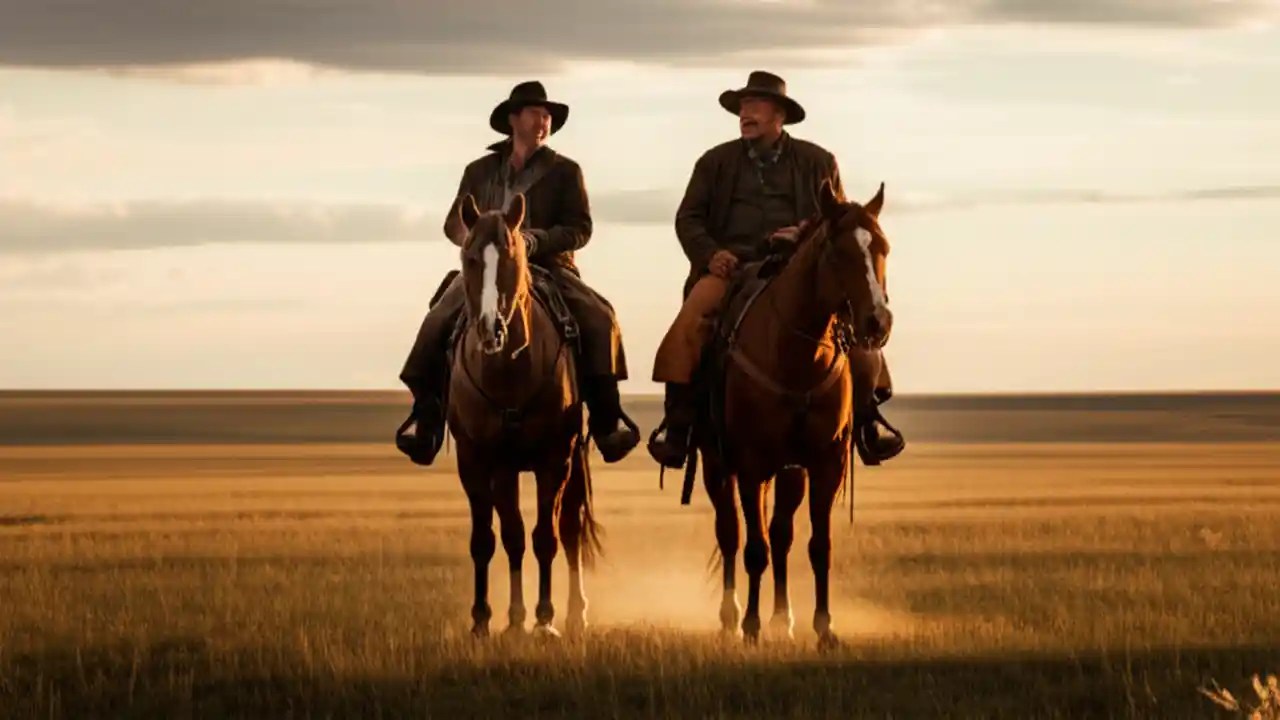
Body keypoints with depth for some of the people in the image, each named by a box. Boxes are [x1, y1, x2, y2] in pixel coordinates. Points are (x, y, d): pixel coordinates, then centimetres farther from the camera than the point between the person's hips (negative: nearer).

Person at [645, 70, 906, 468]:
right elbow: (688, 218, 11)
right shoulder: (715, 162, 15)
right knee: (691, 318, -27)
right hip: (731, 265, 0)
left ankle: (867, 413, -12)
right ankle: (677, 419, -23)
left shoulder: (817, 162, 13)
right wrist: (710, 254, -9)